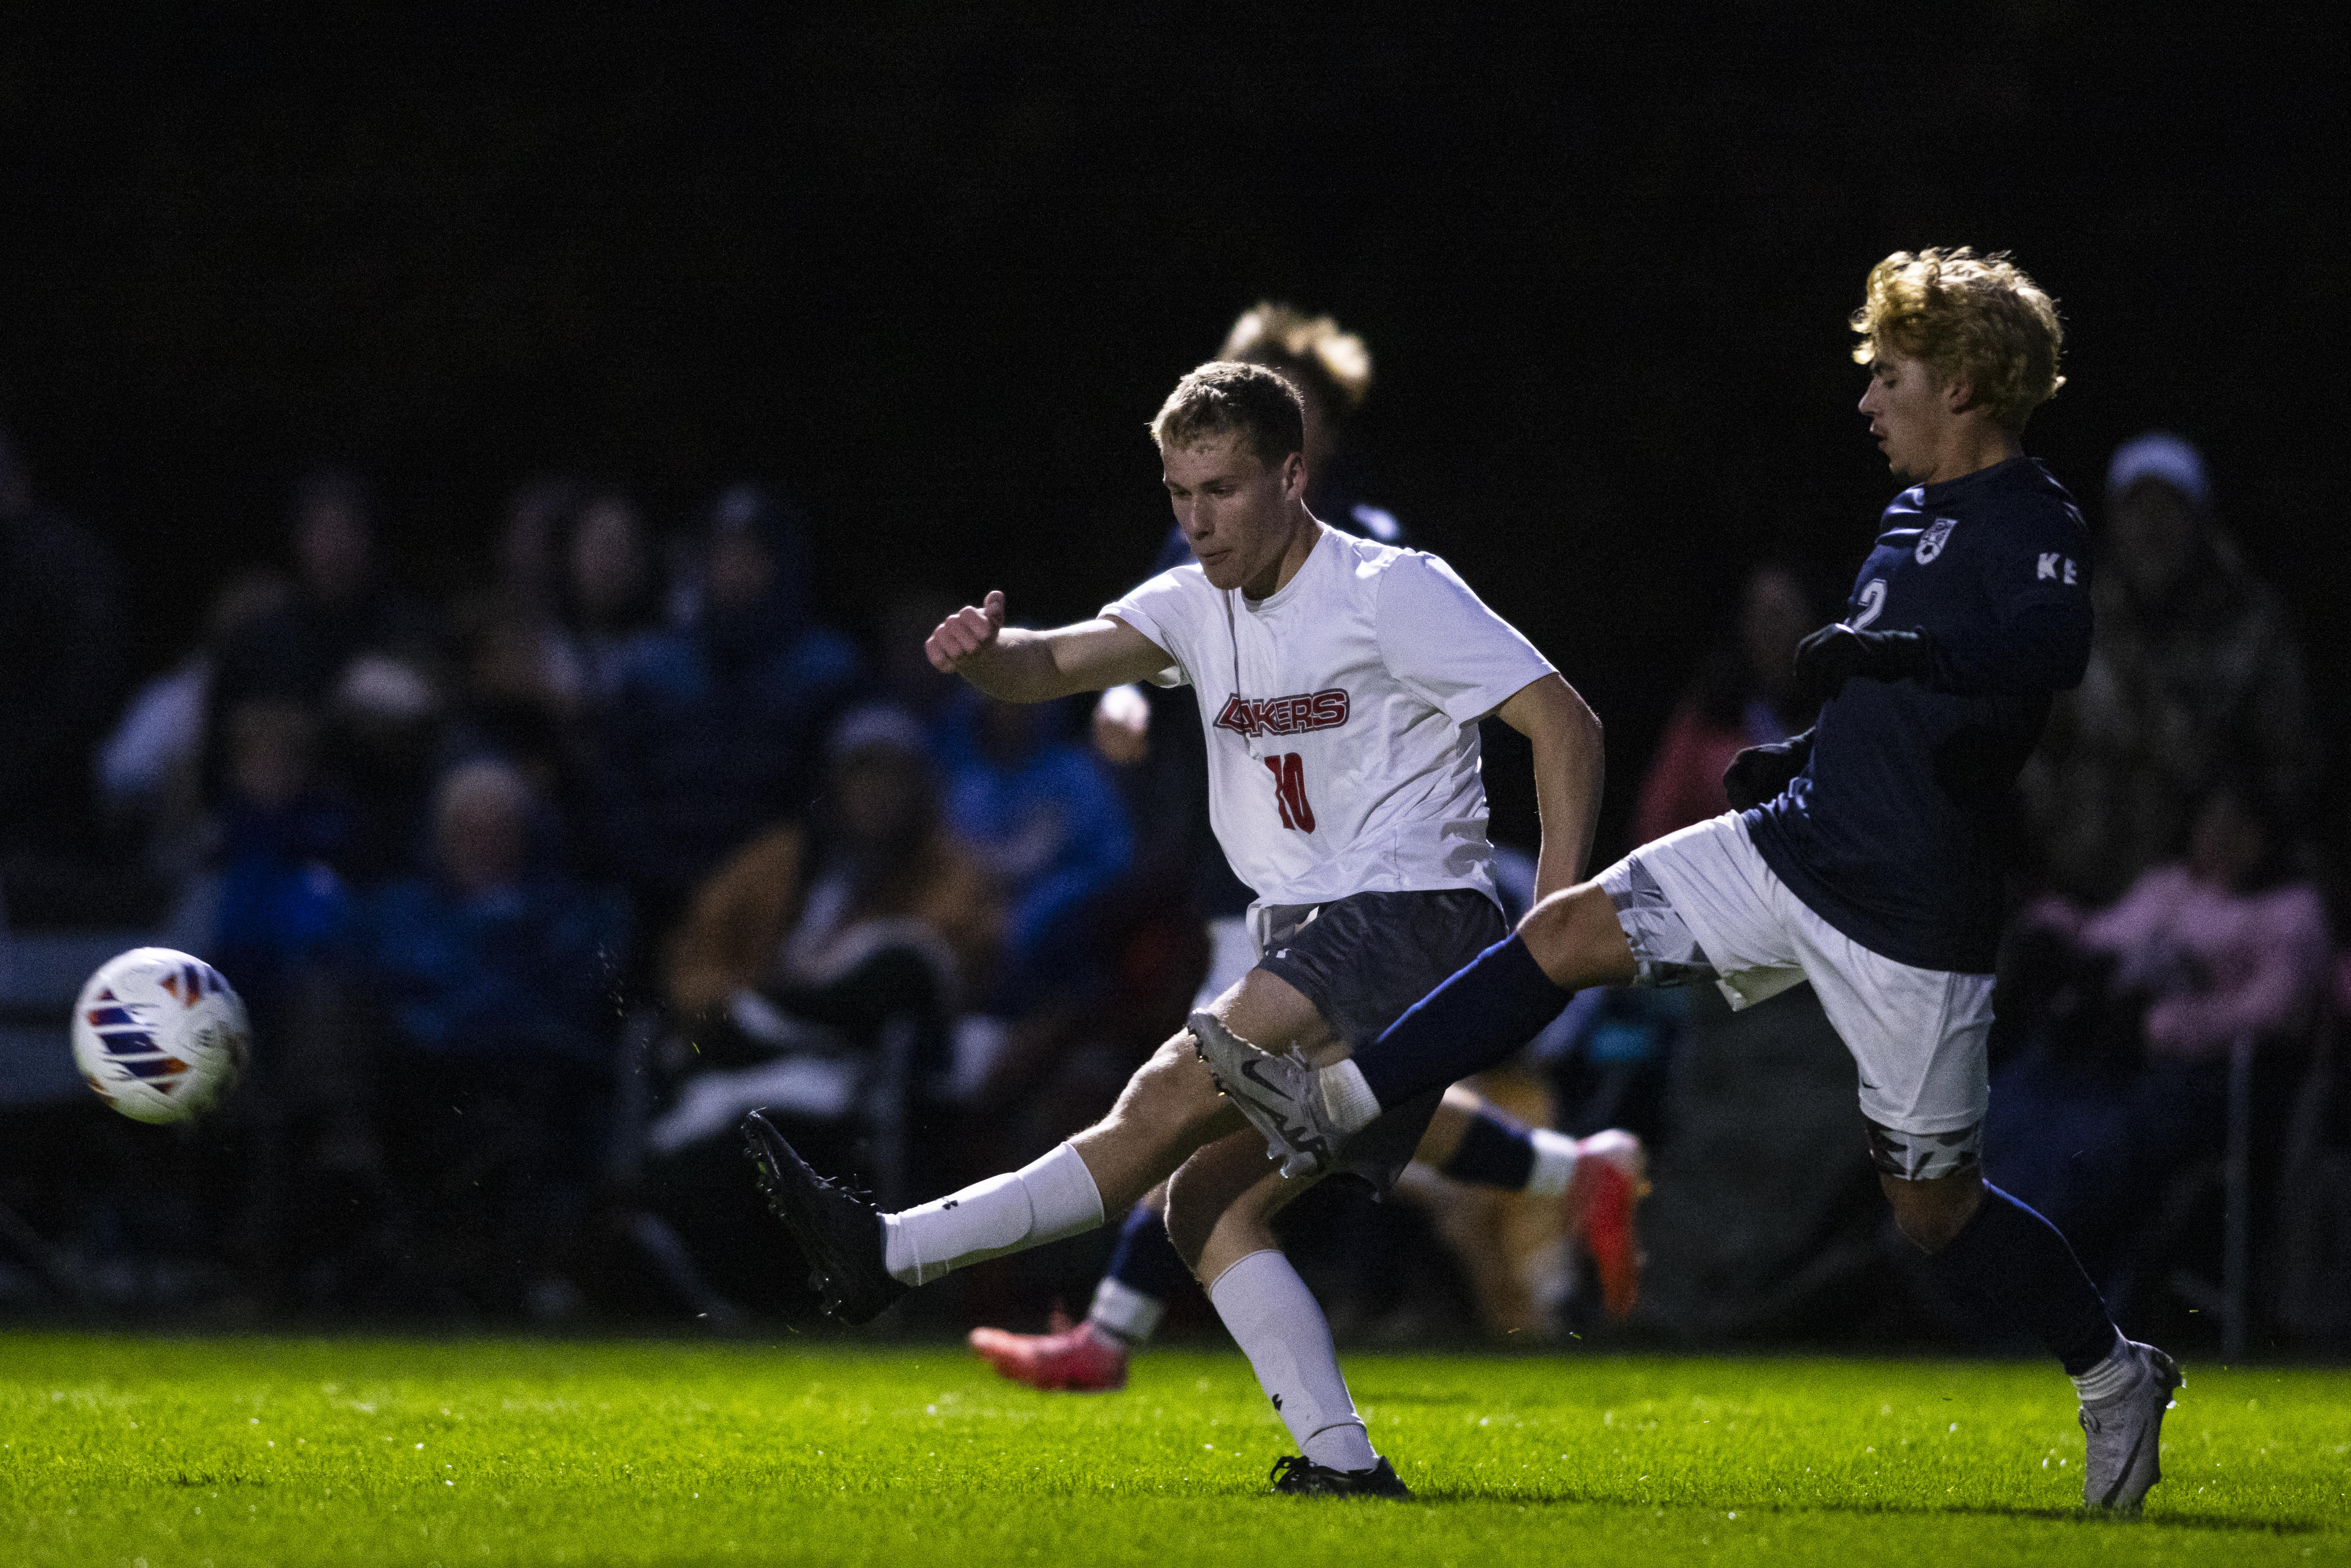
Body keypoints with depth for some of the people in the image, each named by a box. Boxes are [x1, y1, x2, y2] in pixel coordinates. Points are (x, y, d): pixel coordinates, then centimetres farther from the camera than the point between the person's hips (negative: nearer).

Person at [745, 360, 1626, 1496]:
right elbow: (1059, 662, 1)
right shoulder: (1200, 605, 15)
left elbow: (1565, 724, -8)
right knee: (1210, 1209, -4)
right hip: (1306, 945, 9)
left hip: (1406, 923, -9)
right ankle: (1341, 1459, -7)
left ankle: (890, 1255, -23)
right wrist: (983, 653, -24)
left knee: (1172, 1100, -19)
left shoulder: (1393, 594, -6)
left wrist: (1555, 929, -17)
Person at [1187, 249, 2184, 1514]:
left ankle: (2116, 1379, 19)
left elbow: (2055, 650, -36)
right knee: (1569, 934, -1)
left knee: (1931, 1205, -1)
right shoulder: (1917, 513, 14)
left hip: (1911, 916, -8)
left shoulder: (2030, 522, -14)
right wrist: (1805, 754, 16)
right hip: (1799, 849, 8)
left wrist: (1900, 652, -44)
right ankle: (1332, 1111, 1)